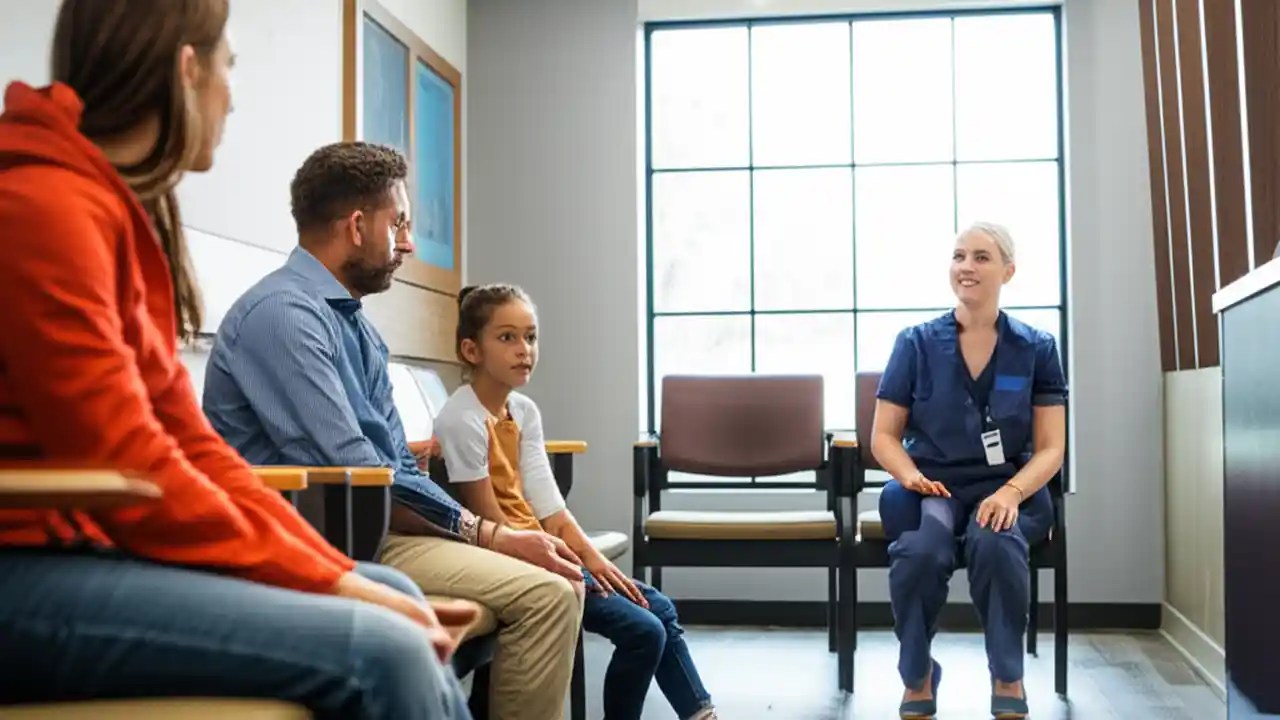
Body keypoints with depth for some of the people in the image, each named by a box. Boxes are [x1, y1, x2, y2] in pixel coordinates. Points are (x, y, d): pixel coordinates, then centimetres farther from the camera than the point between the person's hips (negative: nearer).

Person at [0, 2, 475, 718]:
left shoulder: (128, 212, 16)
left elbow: (187, 440, 10)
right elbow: (129, 475, -18)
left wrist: (339, 573, 2)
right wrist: (328, 584, -13)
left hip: (95, 541, 10)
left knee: (393, 597, 5)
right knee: (381, 653, -22)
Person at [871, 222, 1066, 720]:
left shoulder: (1036, 349, 6)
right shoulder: (916, 344, 5)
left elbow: (1051, 448, 3)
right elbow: (884, 437, 6)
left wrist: (1011, 492, -17)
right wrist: (912, 478, -15)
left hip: (1006, 488, 0)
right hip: (929, 487, 0)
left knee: (994, 543, -36)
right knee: (921, 552, -35)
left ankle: (1009, 680, -14)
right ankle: (918, 677, -8)